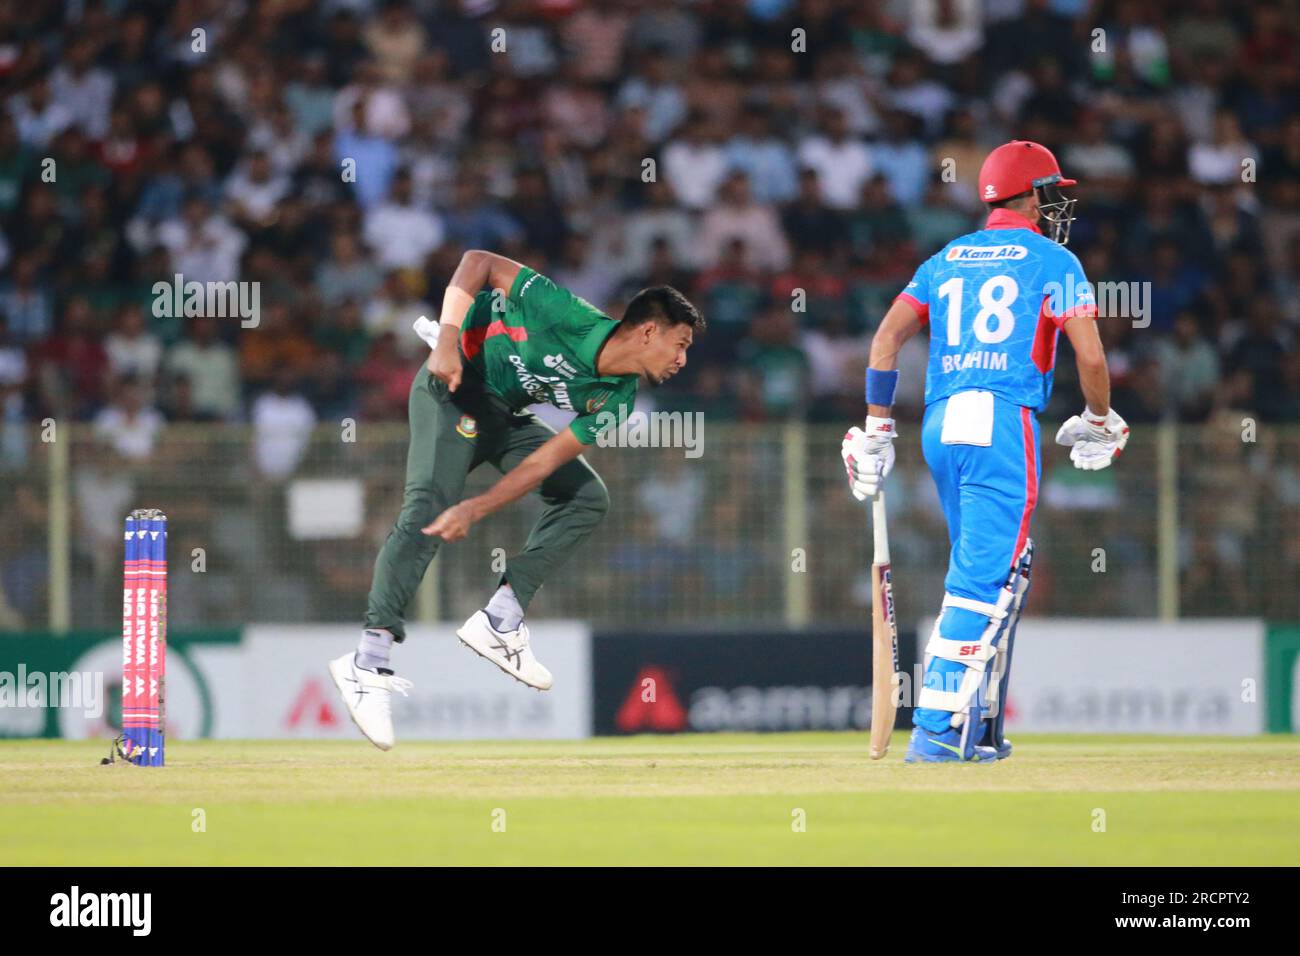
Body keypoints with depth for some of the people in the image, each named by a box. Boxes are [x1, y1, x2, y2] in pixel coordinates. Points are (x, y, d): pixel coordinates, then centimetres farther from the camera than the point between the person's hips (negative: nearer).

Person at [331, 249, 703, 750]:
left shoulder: (613, 400, -6)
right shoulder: (572, 318, -26)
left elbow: (545, 461, -12)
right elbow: (479, 262, -22)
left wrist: (477, 509, -25)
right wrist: (449, 337, -33)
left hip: (506, 415, 9)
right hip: (454, 385, -9)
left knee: (589, 497, 5)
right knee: (429, 509, -26)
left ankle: (499, 622, -3)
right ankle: (367, 665, -33)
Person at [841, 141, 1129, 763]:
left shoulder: (946, 260, 19)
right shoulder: (1051, 261, 3)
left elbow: (887, 338, 10)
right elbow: (1089, 354, -7)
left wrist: (876, 431, 11)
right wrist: (1099, 421, 11)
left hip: (938, 427, 6)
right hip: (1003, 422, -6)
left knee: (997, 567, 18)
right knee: (984, 576, -10)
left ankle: (980, 727, 16)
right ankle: (937, 728, -20)